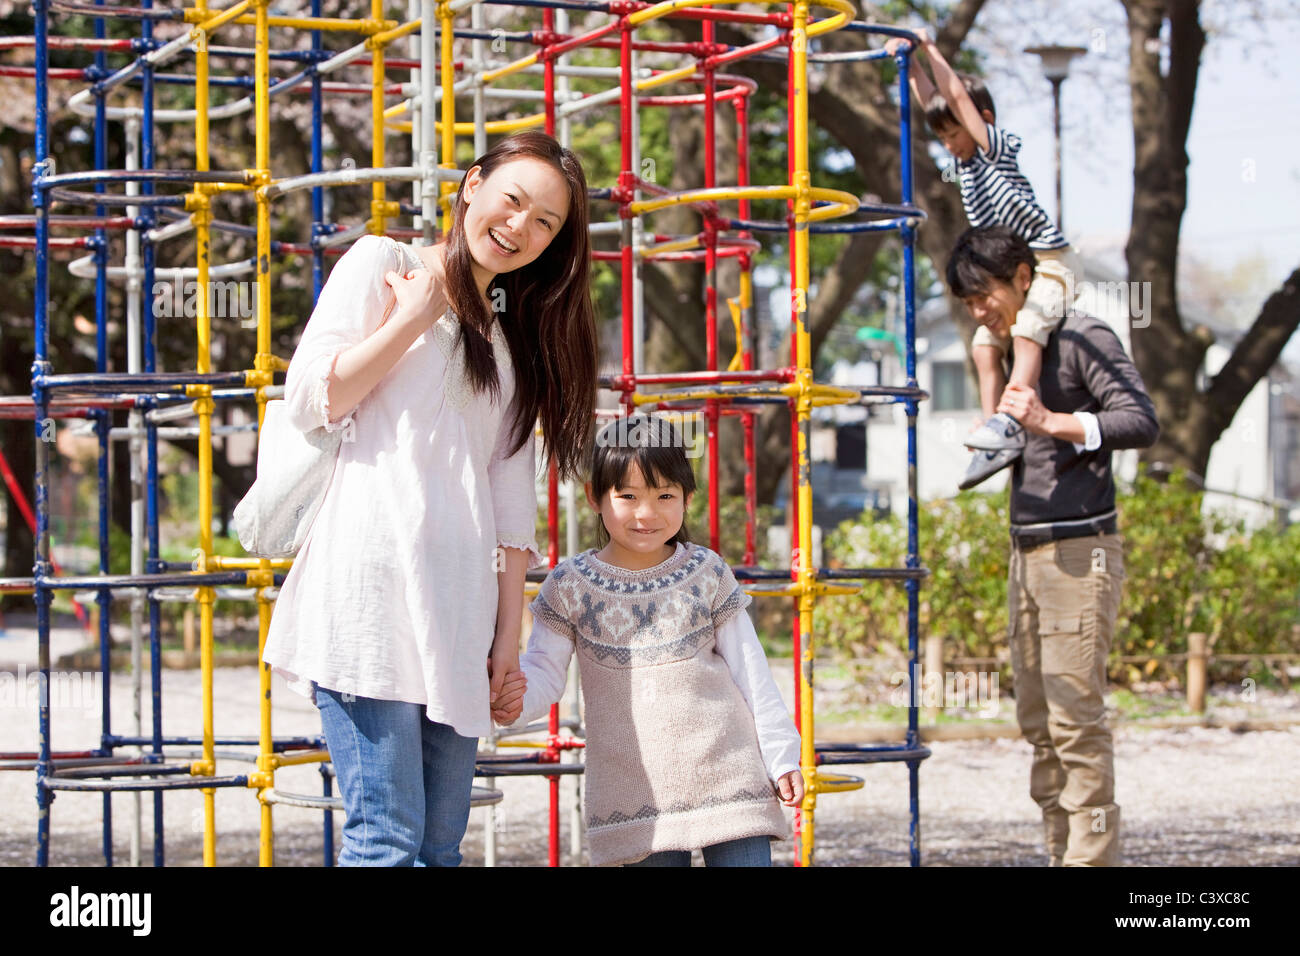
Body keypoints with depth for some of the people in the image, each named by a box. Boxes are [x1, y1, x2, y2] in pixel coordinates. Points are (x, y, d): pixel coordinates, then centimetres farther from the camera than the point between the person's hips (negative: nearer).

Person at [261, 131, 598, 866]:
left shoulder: (517, 337, 25)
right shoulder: (380, 265, 10)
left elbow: (511, 497, 18)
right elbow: (310, 401, -1)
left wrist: (510, 633, 11)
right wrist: (413, 318, 1)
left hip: (459, 600, 6)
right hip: (372, 581, -6)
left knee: (441, 842, 0)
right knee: (389, 837, -15)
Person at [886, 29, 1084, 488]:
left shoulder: (1000, 148, -10)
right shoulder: (966, 159, 11)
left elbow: (959, 97, -16)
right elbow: (931, 102, 15)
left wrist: (931, 50, -9)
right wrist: (910, 63, 9)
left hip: (1050, 261, -9)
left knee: (1026, 330, -28)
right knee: (985, 344, -1)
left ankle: (1009, 422, -39)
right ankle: (996, 445, -5)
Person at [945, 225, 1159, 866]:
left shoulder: (1084, 338, -7)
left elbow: (1141, 422, -19)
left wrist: (1050, 422, -27)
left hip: (1079, 551, -9)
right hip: (1027, 552, 9)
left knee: (1076, 718, -12)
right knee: (1038, 722, 8)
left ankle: (1092, 855, -11)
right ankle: (1061, 852, 12)